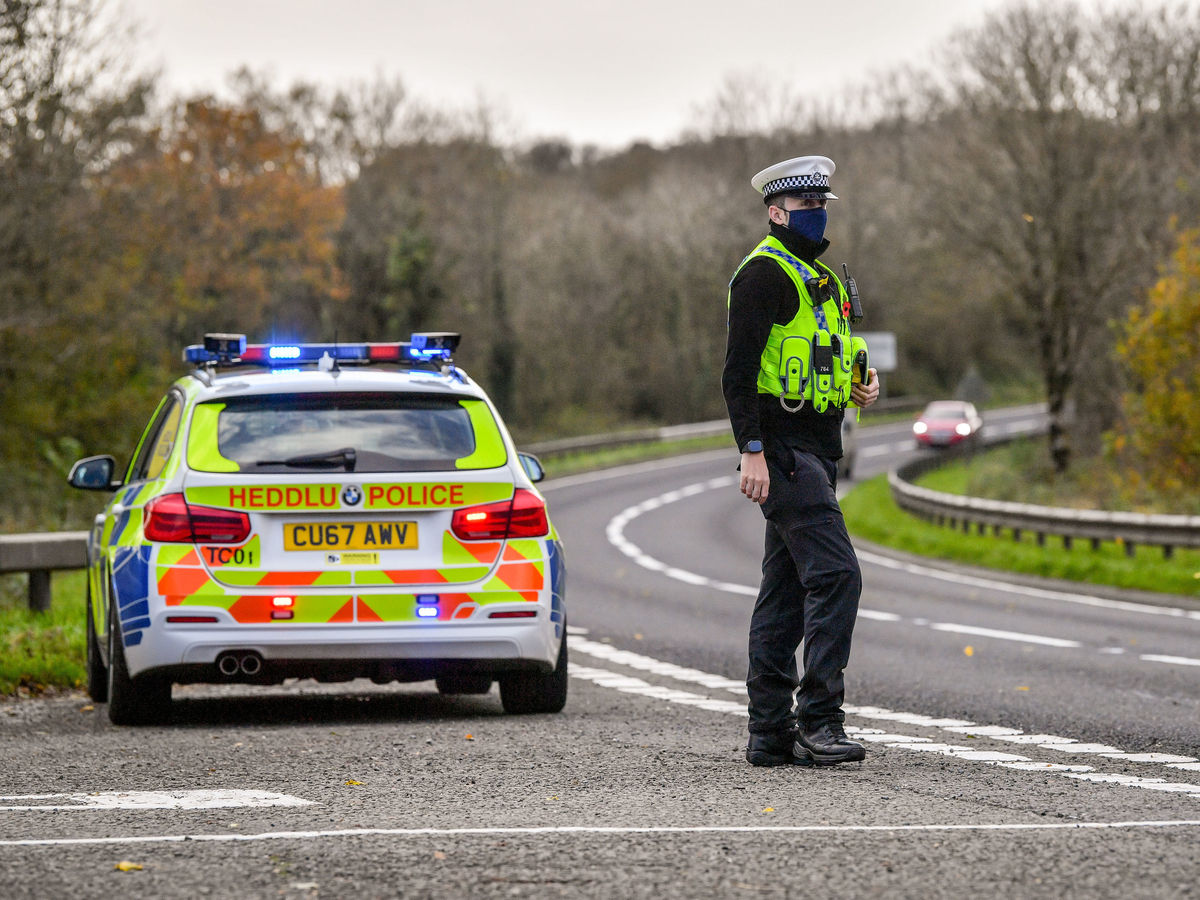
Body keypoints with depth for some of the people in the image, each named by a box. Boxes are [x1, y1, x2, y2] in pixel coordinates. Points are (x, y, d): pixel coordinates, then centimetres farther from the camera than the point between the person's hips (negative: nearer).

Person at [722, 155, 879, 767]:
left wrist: (862, 381, 10)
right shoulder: (764, 273, -9)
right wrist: (752, 450, -22)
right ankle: (819, 721, -18)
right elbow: (738, 368, -15)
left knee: (786, 589, 9)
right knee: (834, 575, -17)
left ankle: (770, 731, 11)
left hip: (815, 450, 10)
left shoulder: (819, 276, 22)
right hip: (782, 451, -10)